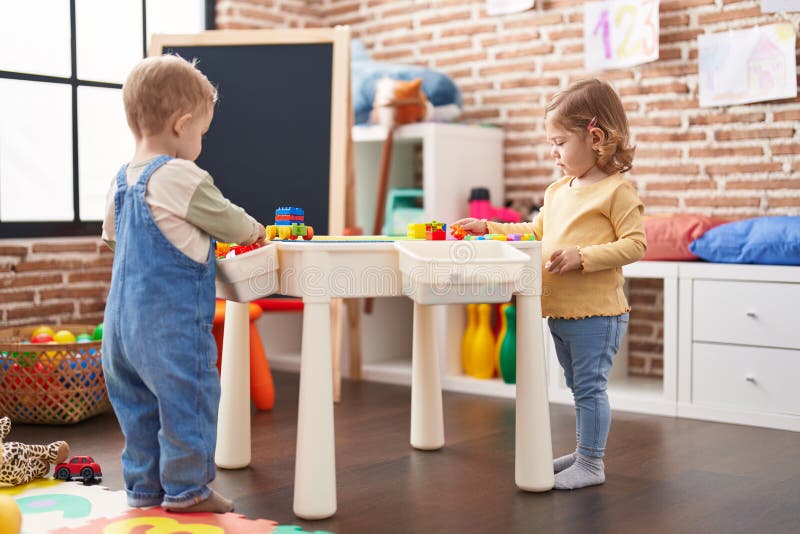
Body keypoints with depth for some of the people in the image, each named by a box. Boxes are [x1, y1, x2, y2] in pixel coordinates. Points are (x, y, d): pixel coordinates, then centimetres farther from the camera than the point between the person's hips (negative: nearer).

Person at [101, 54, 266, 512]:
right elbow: (230, 222, -7)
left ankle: (144, 487, 26)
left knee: (139, 404, 16)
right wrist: (255, 231, 16)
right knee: (188, 401, 3)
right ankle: (186, 489, 12)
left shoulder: (121, 181, 9)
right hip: (172, 324, -9)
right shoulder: (181, 177, -16)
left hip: (122, 321, 9)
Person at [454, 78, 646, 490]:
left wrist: (582, 256, -25)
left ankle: (591, 464, 9)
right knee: (579, 387, 19)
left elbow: (635, 244, -17)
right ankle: (584, 451, 32)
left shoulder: (617, 191, -12)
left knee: (590, 386, -2)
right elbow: (537, 232, 23)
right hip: (560, 312, 8)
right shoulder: (557, 191, 13)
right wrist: (488, 228, 15)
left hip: (596, 313, -8)